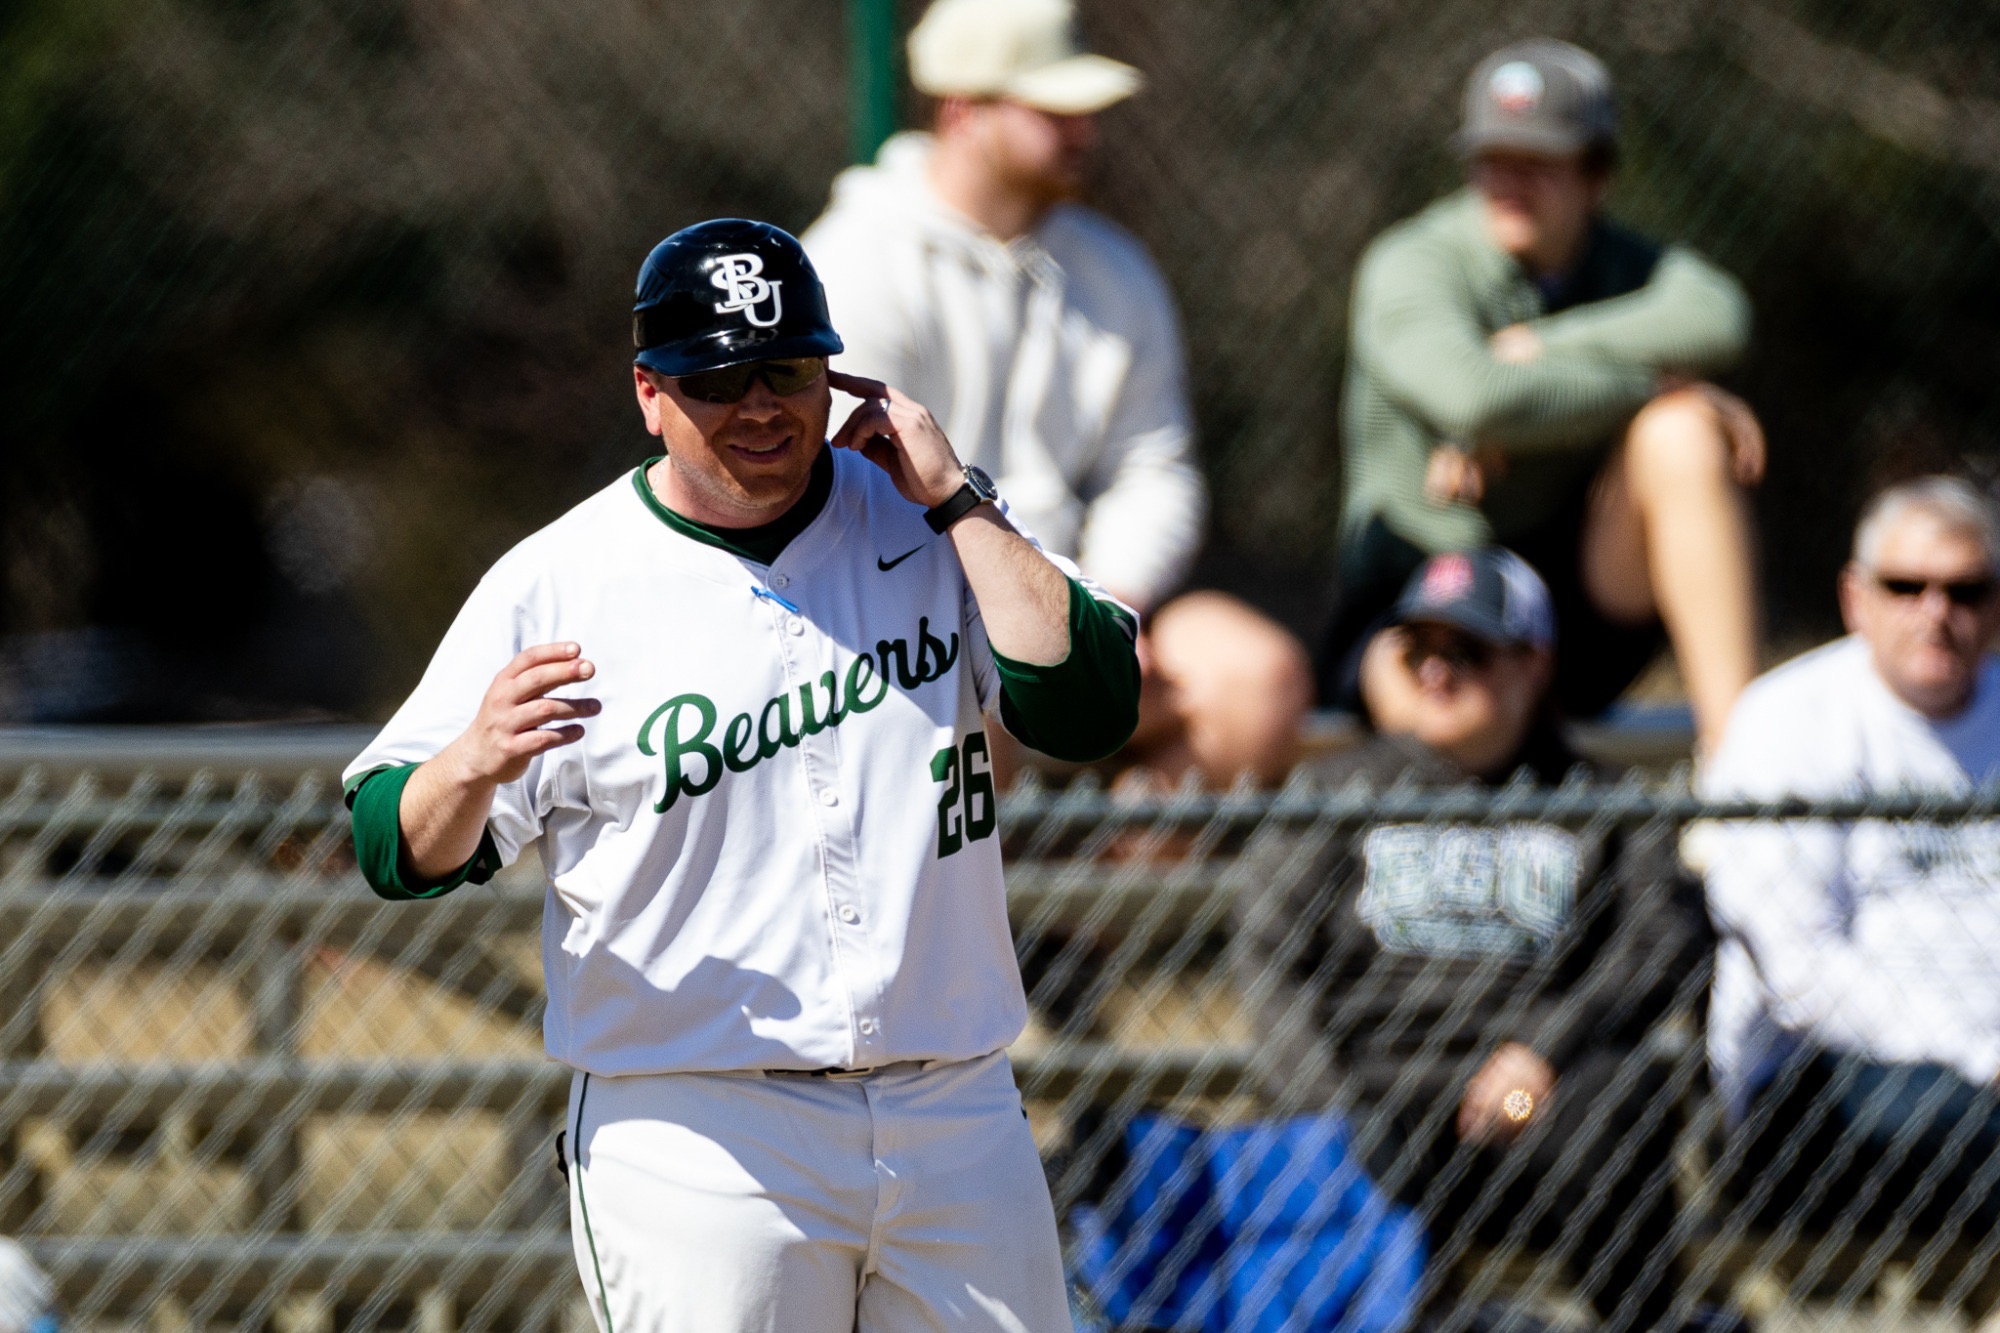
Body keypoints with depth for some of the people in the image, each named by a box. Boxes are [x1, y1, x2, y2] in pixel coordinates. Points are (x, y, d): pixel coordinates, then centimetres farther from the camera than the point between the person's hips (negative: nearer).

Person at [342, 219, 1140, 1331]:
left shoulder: (926, 523, 7)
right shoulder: (557, 585, -1)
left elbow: (1092, 709, -6)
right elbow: (401, 853, -4)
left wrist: (957, 499, -7)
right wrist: (477, 763, -26)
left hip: (960, 1117, 3)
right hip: (698, 1143, -3)